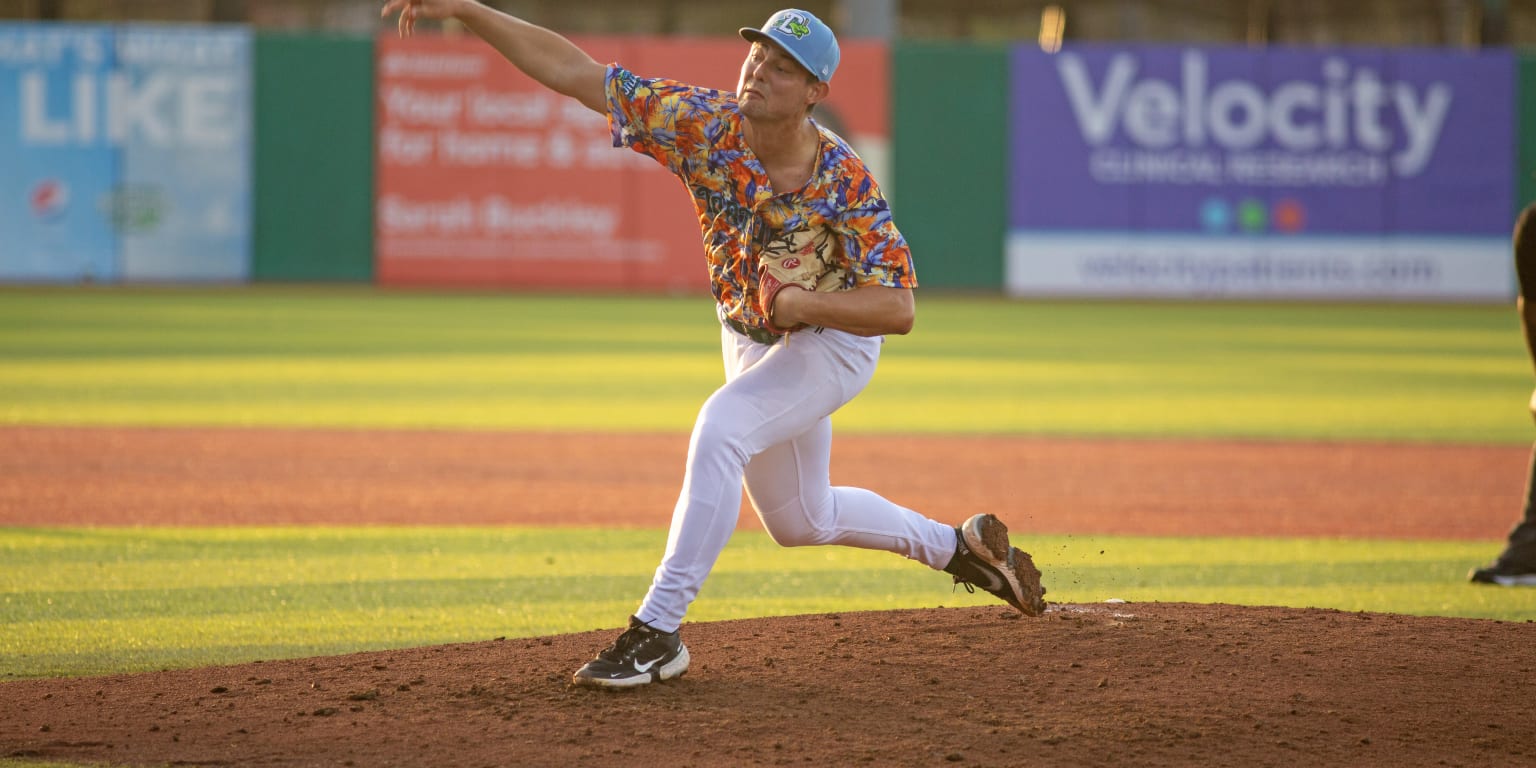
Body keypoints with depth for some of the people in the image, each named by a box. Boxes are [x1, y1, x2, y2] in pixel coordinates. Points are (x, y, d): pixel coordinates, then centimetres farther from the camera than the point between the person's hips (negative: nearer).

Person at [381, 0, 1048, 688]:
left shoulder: (844, 184, -30)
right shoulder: (703, 124, -22)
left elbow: (898, 309, -31)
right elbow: (569, 70, -24)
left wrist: (791, 302, -39)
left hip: (835, 339, -6)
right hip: (749, 338, 6)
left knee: (723, 426, -31)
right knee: (797, 520, 19)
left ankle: (658, 633, -27)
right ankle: (954, 546, 43)